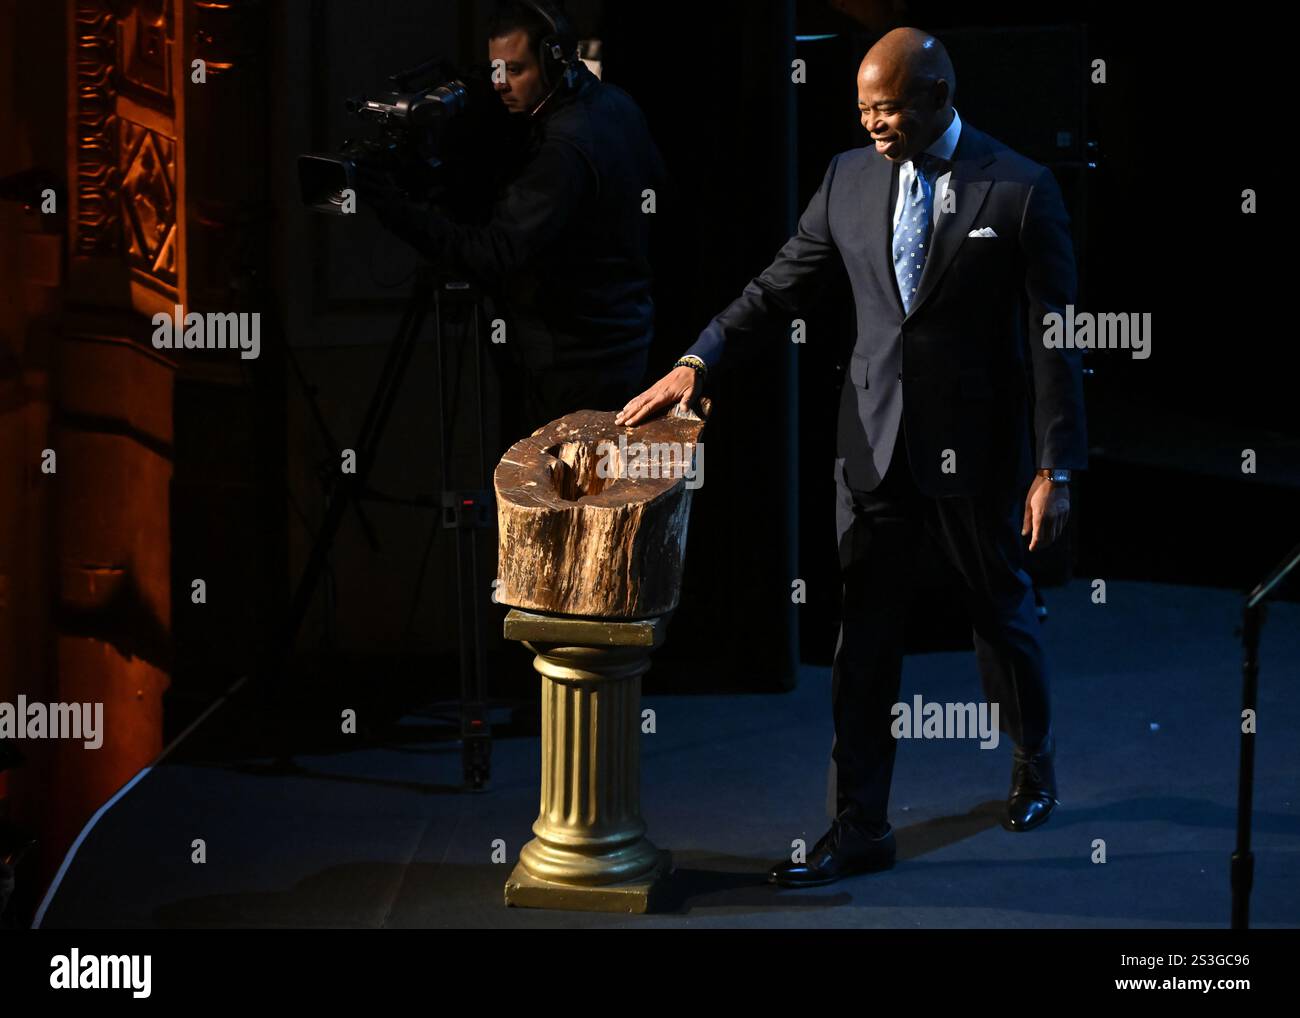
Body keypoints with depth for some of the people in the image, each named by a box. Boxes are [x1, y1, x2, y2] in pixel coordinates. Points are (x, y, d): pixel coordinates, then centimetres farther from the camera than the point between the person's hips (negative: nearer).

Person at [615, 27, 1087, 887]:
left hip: (978, 451, -3)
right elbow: (781, 286, 9)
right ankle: (860, 827, 10)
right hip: (875, 447, 3)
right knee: (864, 638, 3)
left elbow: (1055, 338, -9)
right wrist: (697, 360, -4)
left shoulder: (1021, 190, -10)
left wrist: (1056, 470, -12)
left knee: (1003, 618, 16)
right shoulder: (851, 178, 2)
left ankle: (1036, 767, 41)